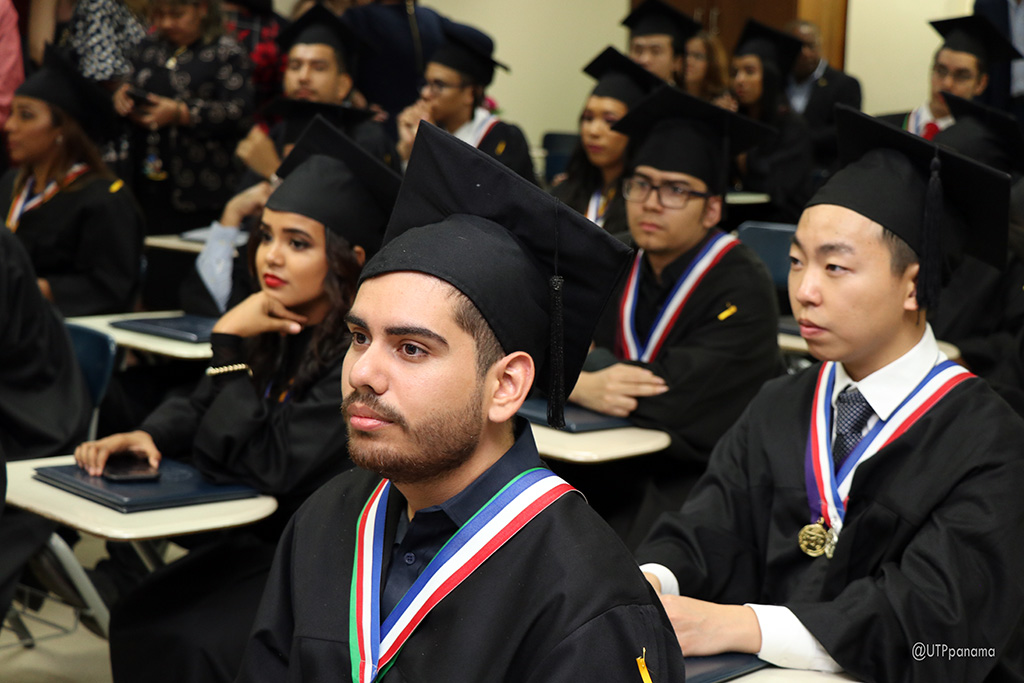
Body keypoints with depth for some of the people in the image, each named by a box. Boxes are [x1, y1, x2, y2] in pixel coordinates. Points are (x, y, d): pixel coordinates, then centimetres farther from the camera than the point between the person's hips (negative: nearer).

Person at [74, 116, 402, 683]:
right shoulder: (281, 329, 1)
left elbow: (265, 466, -25)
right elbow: (205, 407, 14)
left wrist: (229, 343, -23)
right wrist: (146, 437, -8)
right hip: (263, 539, 8)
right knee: (136, 623, -8)